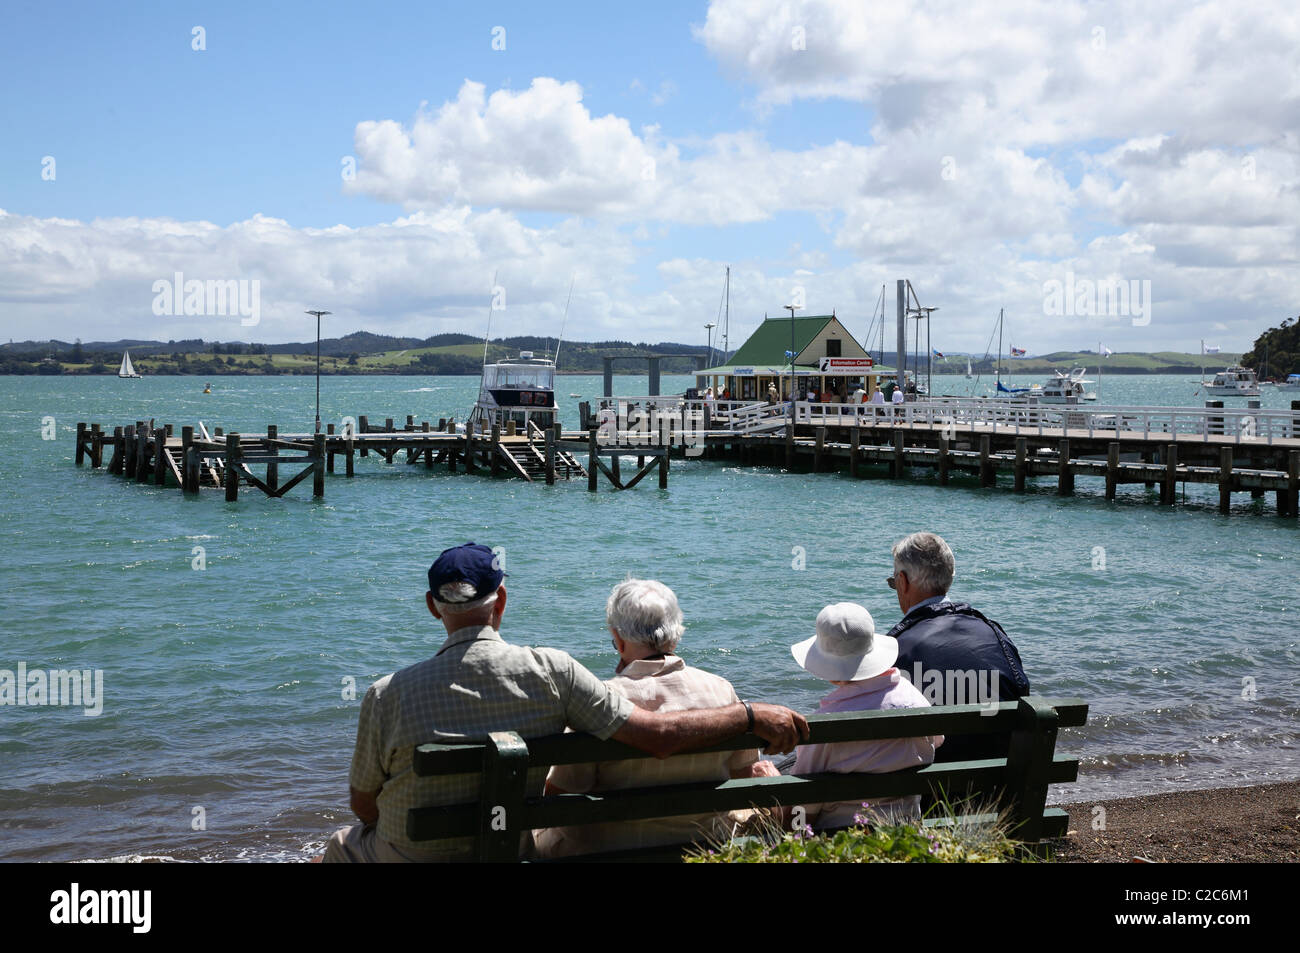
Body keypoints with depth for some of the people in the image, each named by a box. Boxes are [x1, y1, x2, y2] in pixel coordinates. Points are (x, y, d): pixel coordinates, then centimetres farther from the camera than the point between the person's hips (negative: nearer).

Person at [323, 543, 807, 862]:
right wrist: (753, 715, -9)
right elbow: (656, 735, -21)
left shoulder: (388, 695, -21)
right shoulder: (550, 673, -18)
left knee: (340, 844, 30)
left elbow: (363, 805, -8)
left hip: (407, 857, -3)